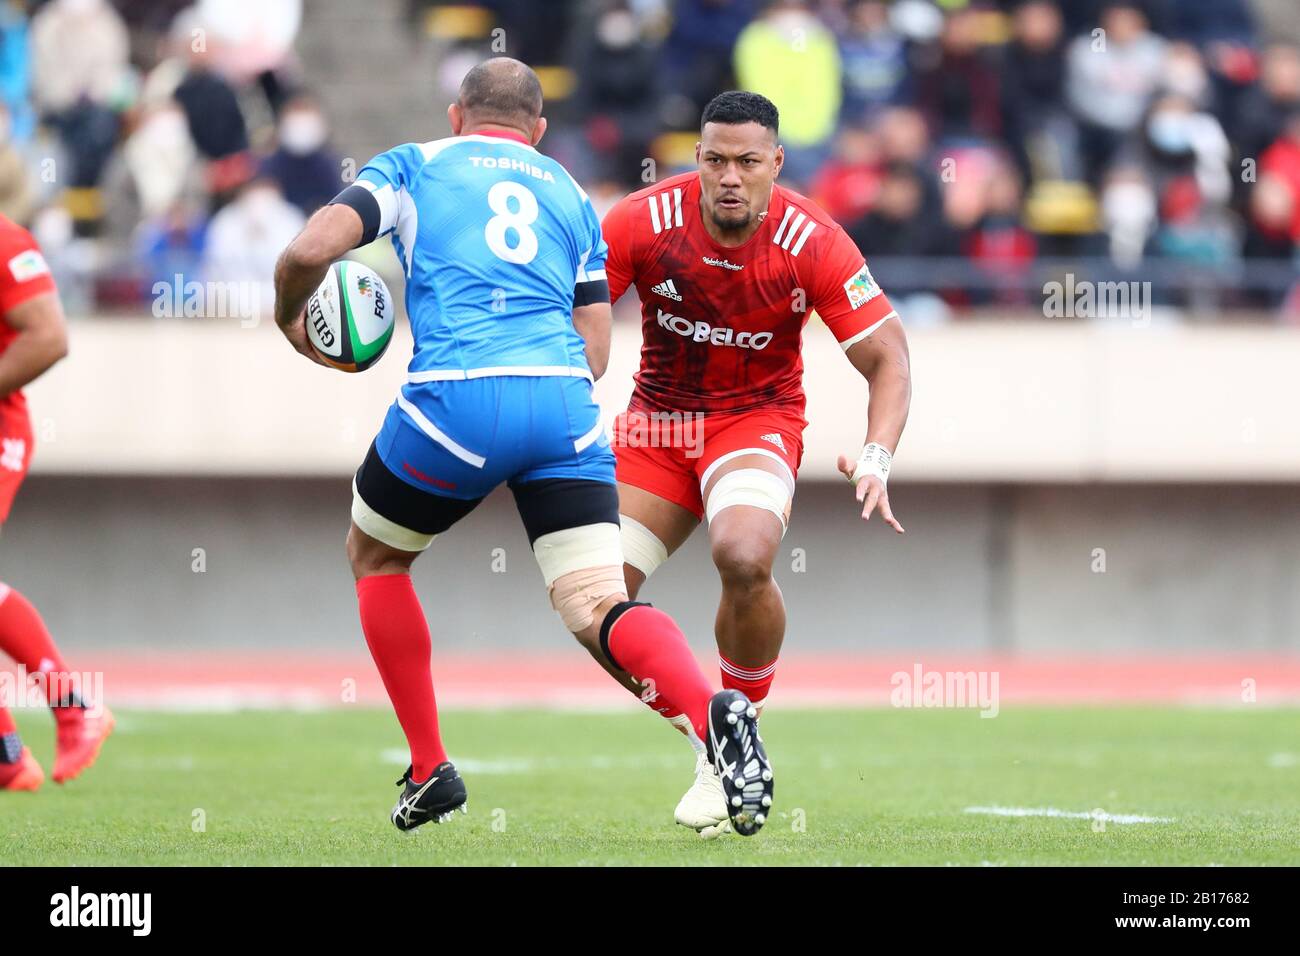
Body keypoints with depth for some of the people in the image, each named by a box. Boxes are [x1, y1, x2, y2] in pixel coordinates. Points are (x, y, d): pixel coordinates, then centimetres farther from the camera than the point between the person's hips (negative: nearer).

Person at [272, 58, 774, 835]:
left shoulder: (412, 165, 17)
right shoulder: (573, 197, 27)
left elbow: (310, 251, 3)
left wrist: (291, 320, 23)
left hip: (455, 396, -2)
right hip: (565, 403, 2)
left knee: (374, 556, 25)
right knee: (596, 606, -3)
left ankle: (430, 771, 23)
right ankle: (713, 709, -35)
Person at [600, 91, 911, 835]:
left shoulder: (814, 244, -18)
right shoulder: (645, 222, -16)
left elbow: (889, 357, -13)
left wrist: (876, 460, -28)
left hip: (757, 419, -3)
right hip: (657, 421, 3)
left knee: (744, 557, -33)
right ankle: (709, 744, 11)